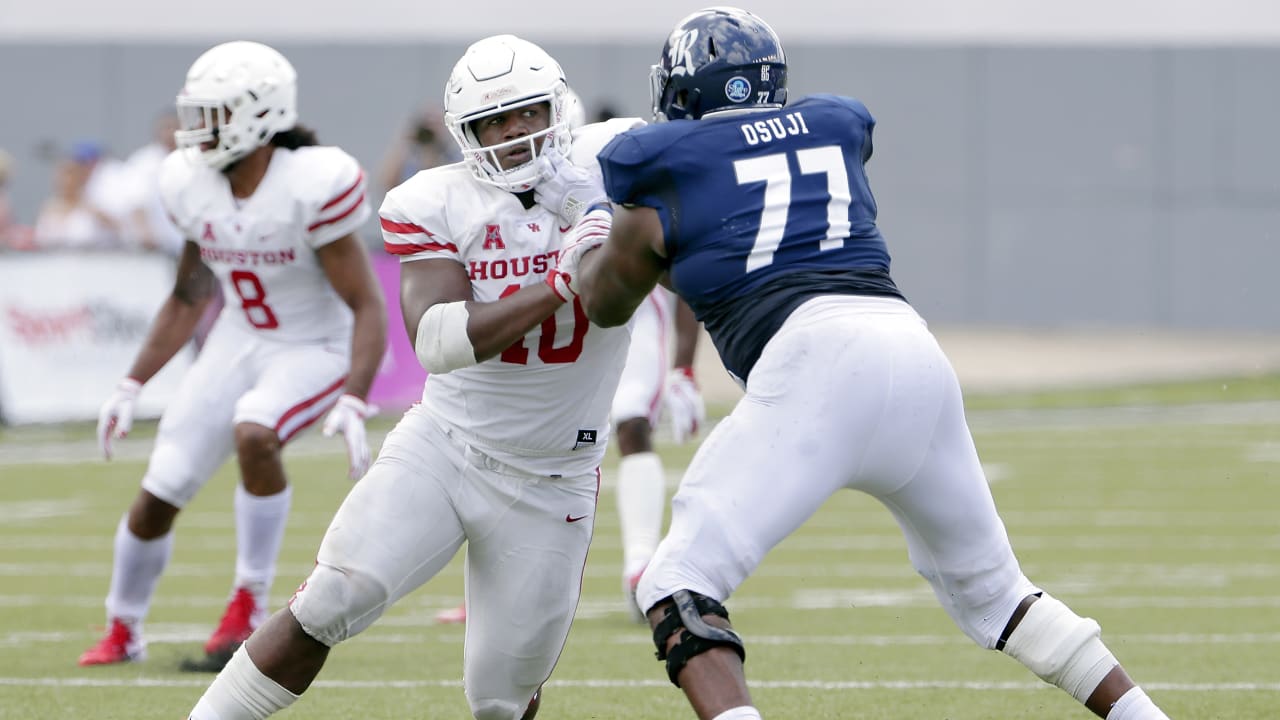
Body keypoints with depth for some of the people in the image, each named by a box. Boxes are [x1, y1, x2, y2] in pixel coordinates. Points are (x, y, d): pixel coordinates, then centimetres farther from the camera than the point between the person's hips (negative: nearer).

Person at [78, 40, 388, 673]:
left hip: (314, 350, -5)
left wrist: (353, 404, -32)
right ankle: (122, 632, 23)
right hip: (238, 343, 5)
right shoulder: (193, 185, -6)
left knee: (253, 434, -35)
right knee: (158, 495, -2)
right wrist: (132, 385, 7)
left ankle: (249, 607, -20)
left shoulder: (313, 186, -24)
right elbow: (188, 297, 9)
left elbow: (366, 306, -21)